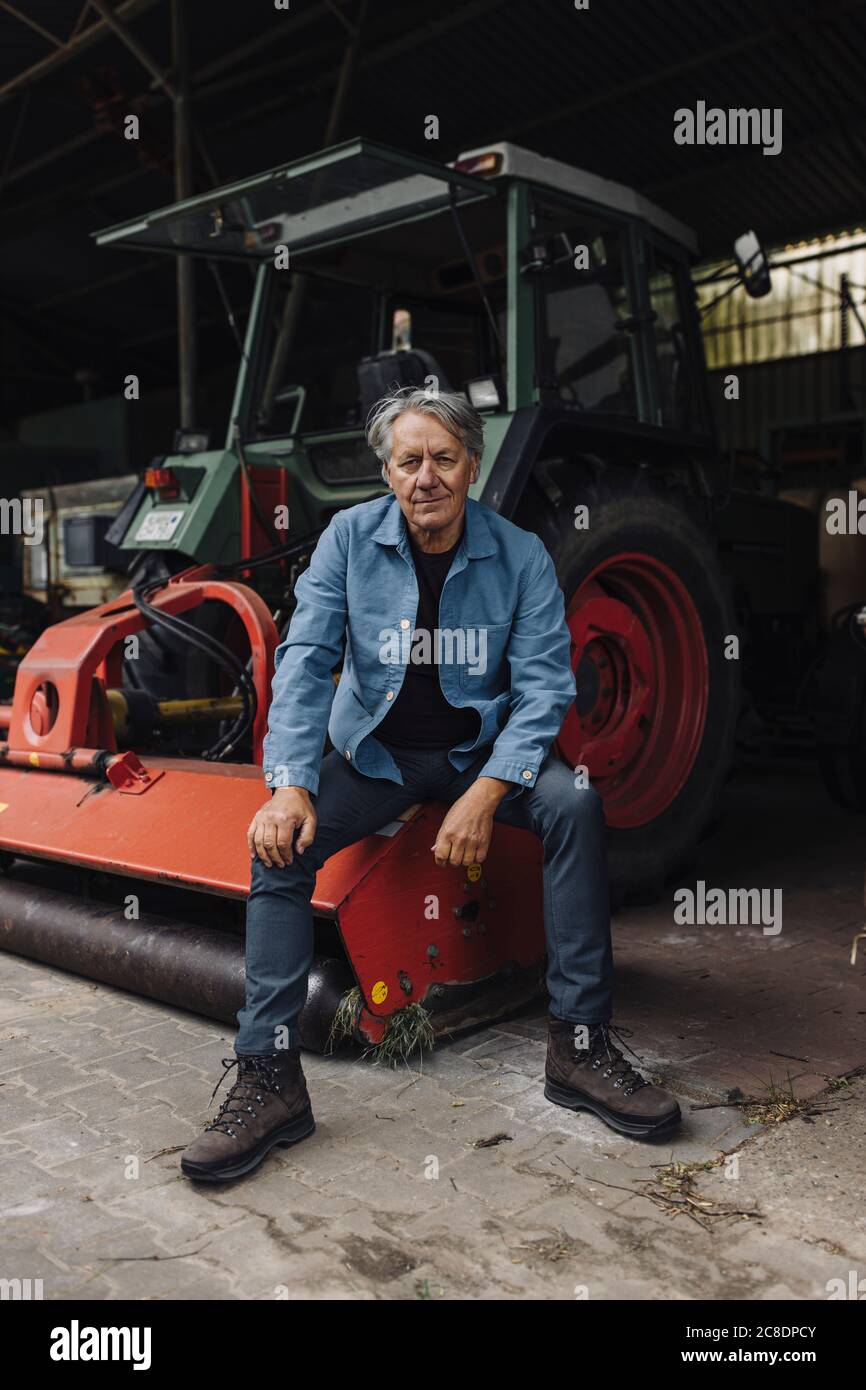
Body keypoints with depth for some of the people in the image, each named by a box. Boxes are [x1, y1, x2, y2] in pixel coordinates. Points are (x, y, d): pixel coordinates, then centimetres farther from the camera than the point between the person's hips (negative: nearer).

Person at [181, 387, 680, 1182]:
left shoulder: (520, 556, -7)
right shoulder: (350, 538, -5)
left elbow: (544, 684, -11)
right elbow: (306, 661, -9)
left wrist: (486, 791, -26)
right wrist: (289, 784, -23)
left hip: (481, 746, 0)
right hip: (375, 751, 1)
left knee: (575, 805, -28)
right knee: (279, 842, -24)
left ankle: (581, 1045, -18)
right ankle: (270, 1077, -16)